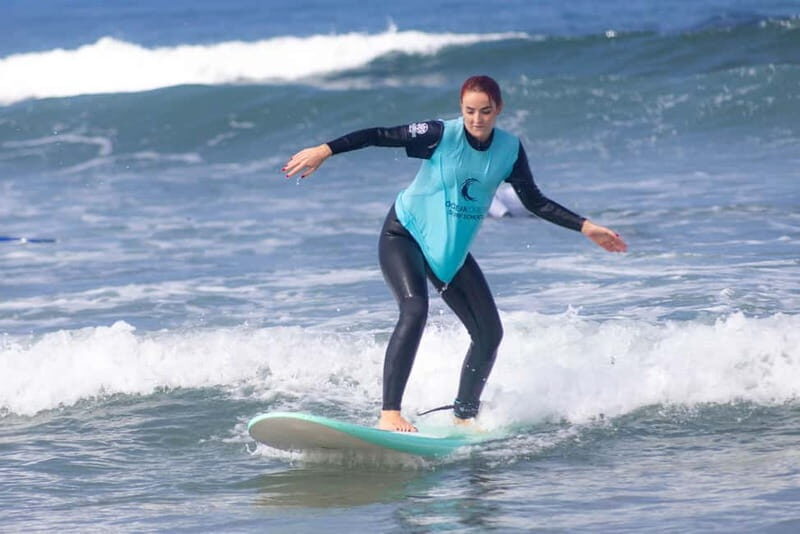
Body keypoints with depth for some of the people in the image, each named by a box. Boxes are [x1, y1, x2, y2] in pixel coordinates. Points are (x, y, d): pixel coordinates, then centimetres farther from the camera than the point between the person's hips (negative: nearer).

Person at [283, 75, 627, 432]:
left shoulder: (509, 149, -5)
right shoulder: (441, 135, -19)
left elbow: (535, 202, 5)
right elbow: (380, 136, -20)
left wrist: (585, 228, 0)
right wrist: (324, 151, -29)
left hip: (452, 251, 6)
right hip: (405, 236, -6)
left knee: (490, 334, 2)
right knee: (415, 311, -30)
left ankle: (464, 416, 23)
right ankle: (390, 414, -34)